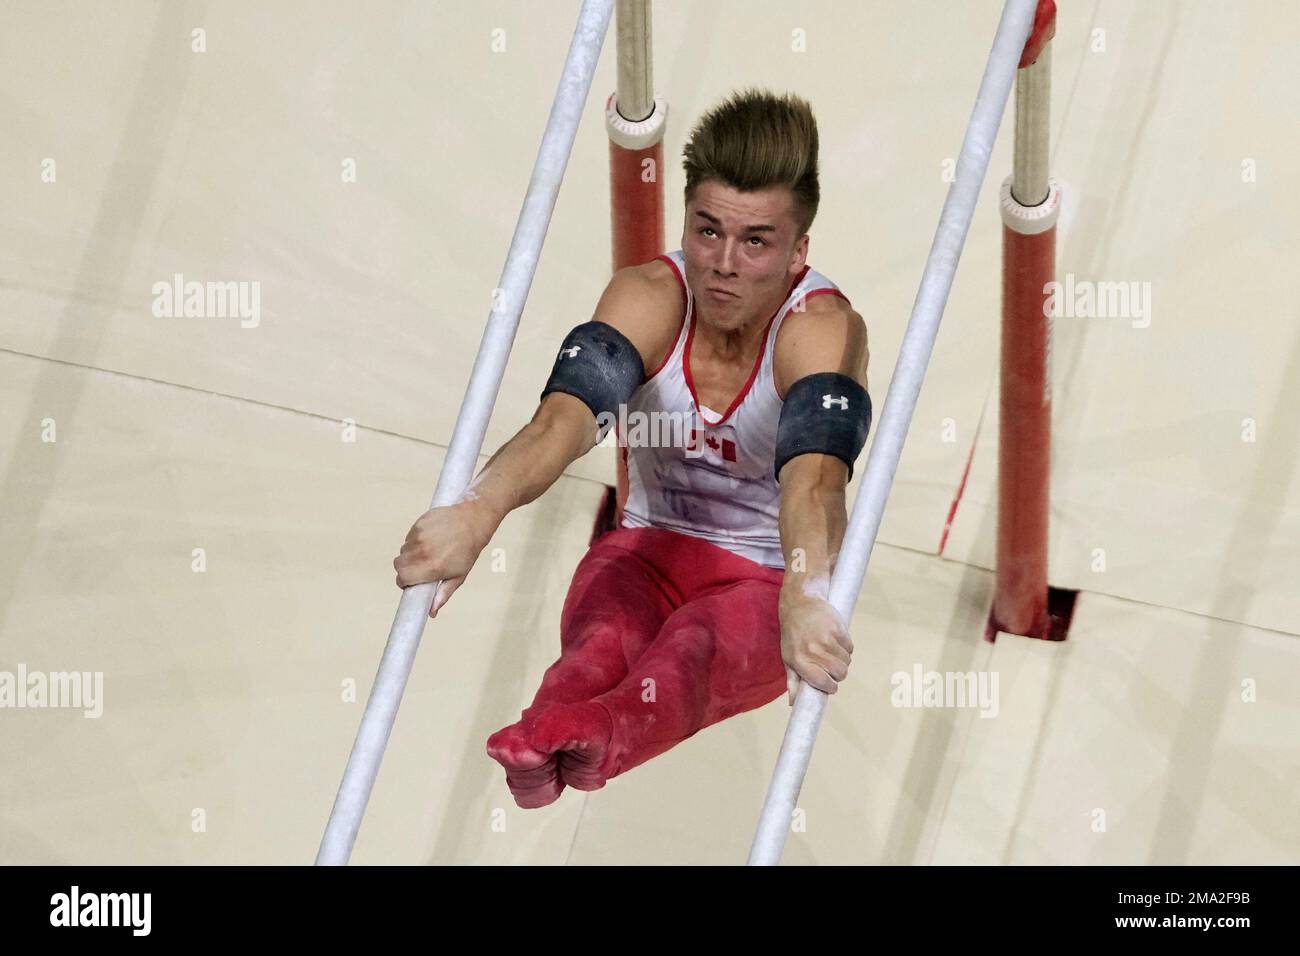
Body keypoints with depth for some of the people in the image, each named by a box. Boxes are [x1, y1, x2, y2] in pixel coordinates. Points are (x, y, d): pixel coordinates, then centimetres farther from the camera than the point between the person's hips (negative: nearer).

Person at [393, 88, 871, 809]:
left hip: (768, 580, -2)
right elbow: (564, 417, -32)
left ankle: (590, 740, -73)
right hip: (649, 549, 3)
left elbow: (815, 479, -41)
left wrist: (805, 596, -63)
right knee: (603, 639, -35)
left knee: (694, 648, -39)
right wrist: (477, 511, -54)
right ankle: (552, 733, -70)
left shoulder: (822, 328, -20)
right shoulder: (649, 297, -13)